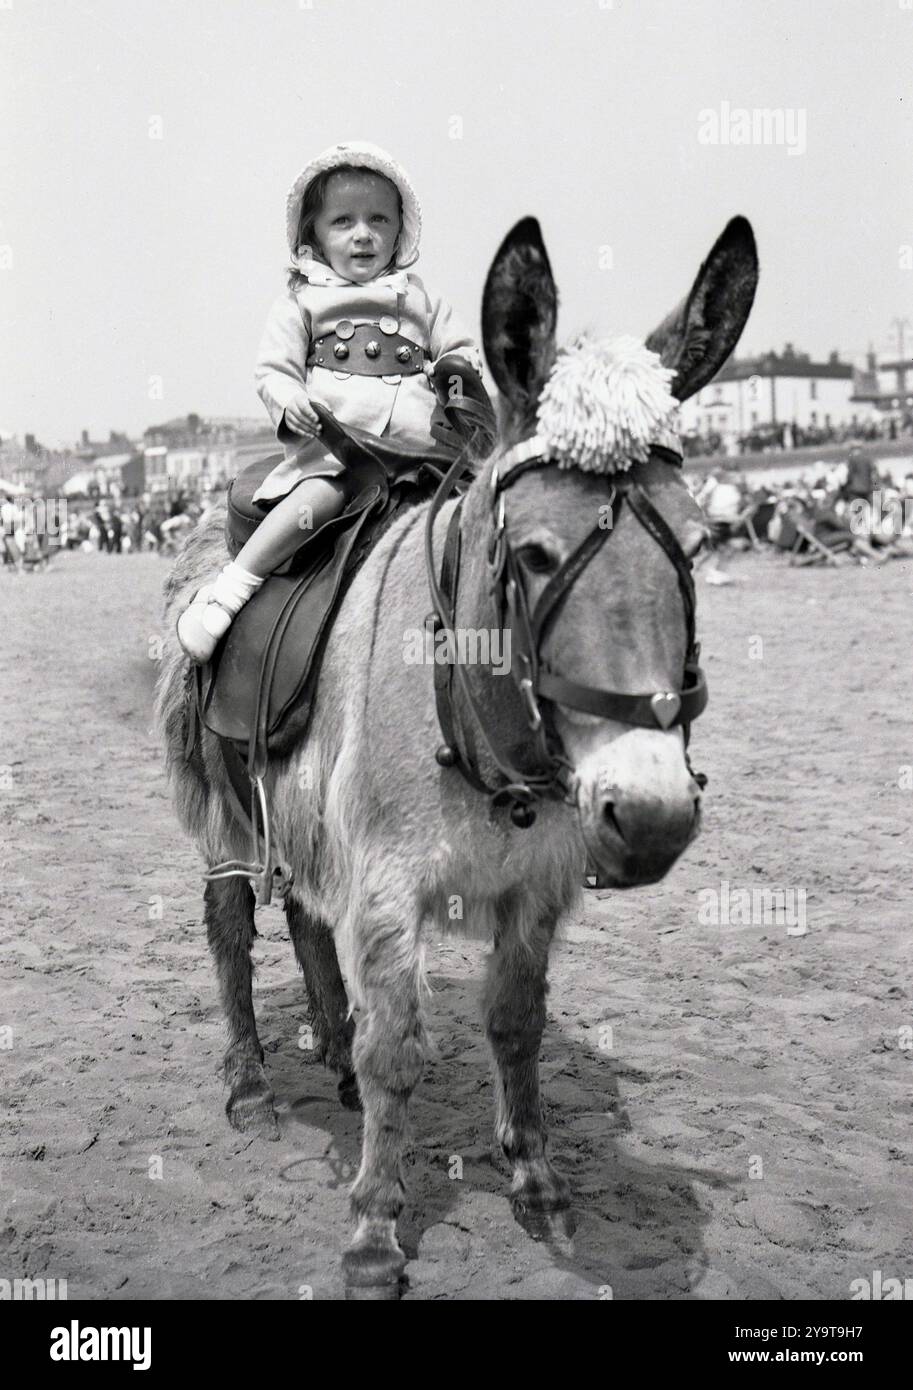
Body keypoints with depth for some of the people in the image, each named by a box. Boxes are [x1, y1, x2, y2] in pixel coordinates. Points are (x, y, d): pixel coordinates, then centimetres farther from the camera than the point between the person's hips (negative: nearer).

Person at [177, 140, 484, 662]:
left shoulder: (422, 300, 25)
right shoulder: (302, 302, 16)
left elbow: (461, 349, 24)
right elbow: (274, 369, 10)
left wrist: (459, 370, -2)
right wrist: (290, 402, -13)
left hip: (413, 443, 3)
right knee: (322, 493, -34)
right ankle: (228, 592, -28)